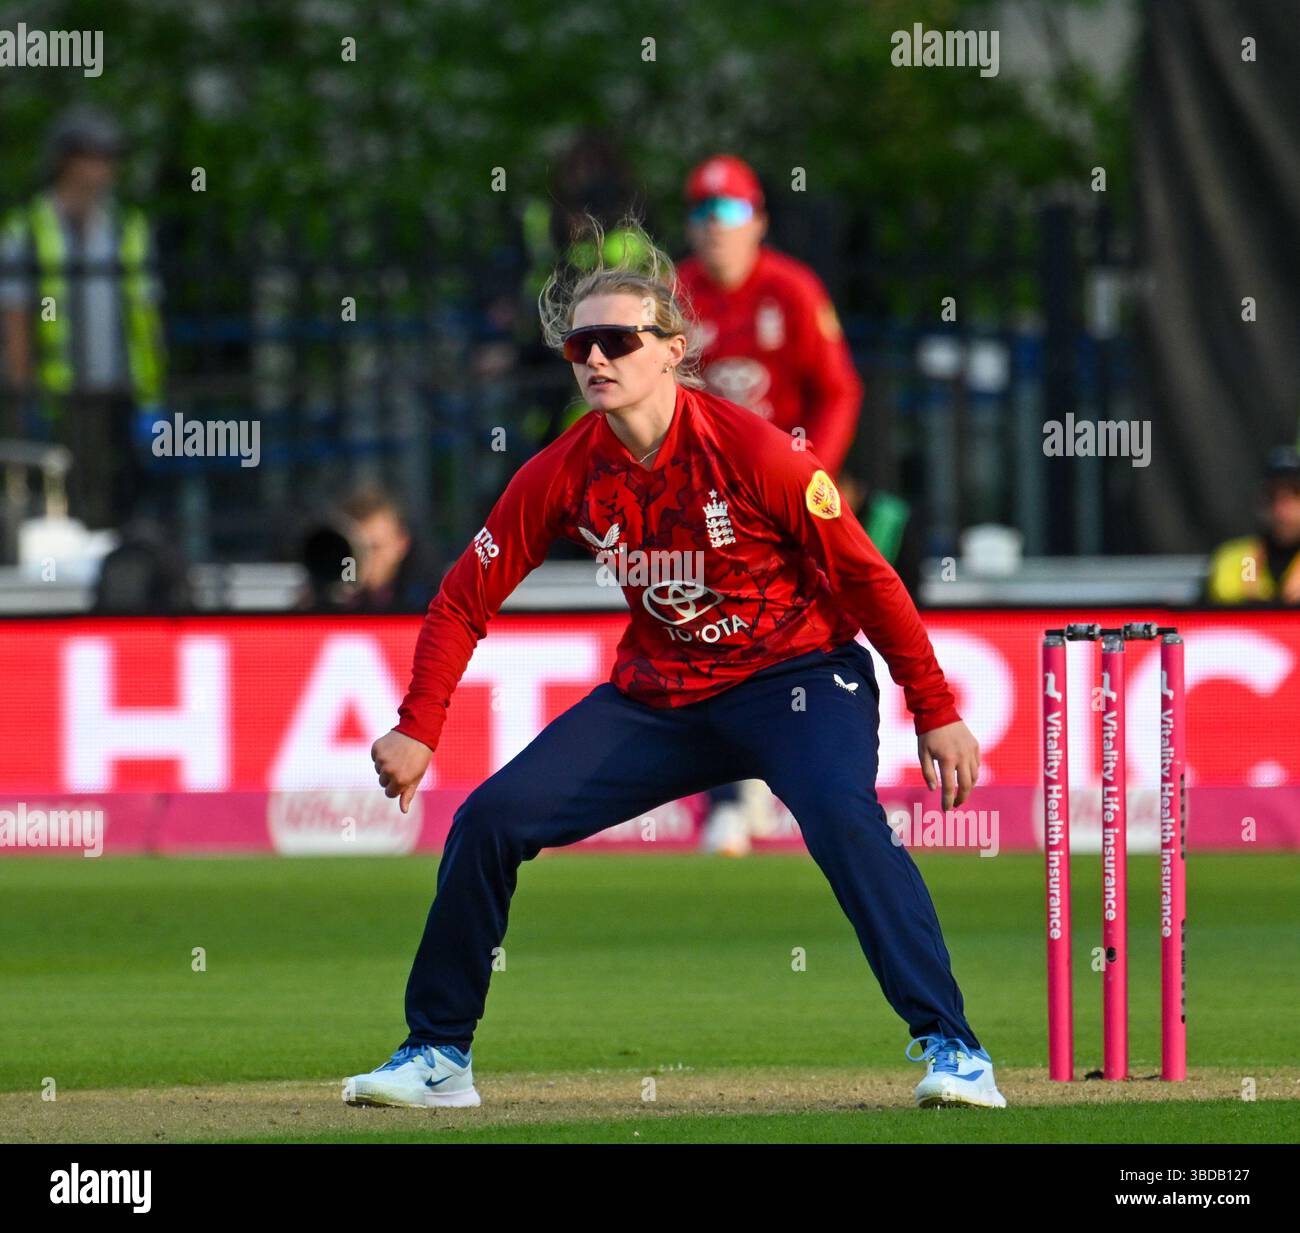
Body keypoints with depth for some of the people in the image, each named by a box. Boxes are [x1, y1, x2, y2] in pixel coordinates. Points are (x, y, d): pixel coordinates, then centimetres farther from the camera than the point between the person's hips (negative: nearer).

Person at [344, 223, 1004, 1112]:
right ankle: (437, 1055, 10)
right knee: (490, 819, -5)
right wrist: (416, 734, -8)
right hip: (657, 696, 5)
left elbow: (867, 578, -13)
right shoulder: (563, 474, -8)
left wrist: (937, 714, -13)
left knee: (843, 813, -34)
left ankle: (950, 1046, -30)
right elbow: (464, 603, 1)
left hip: (795, 675, -5)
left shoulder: (752, 452, -20)